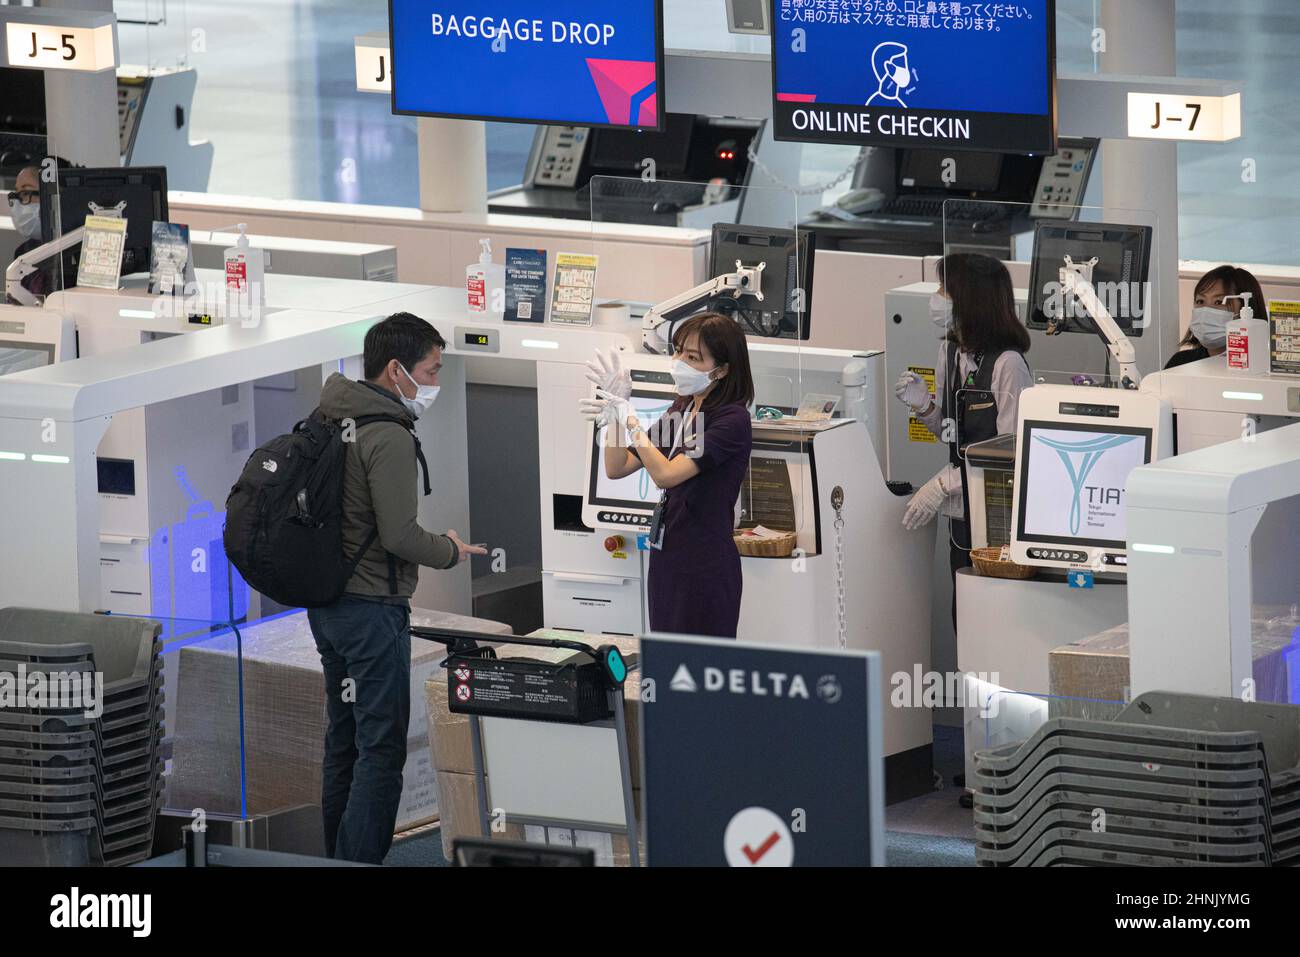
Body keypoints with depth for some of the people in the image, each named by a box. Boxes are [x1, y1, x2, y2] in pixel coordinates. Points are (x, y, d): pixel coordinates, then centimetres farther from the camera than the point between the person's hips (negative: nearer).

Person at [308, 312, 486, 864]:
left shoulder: (331, 421, 10)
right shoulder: (388, 437, -18)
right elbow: (399, 536, -22)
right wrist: (449, 551, -4)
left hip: (327, 605, 9)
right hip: (372, 608, -9)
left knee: (344, 739, 15)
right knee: (382, 748, -6)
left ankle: (337, 859, 20)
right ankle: (361, 864, -9)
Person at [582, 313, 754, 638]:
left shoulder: (732, 420, -13)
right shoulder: (679, 412, 13)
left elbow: (666, 474, -20)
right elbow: (617, 468, 12)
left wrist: (629, 419, -15)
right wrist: (616, 407, 1)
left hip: (705, 566, -8)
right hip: (666, 559, 8)